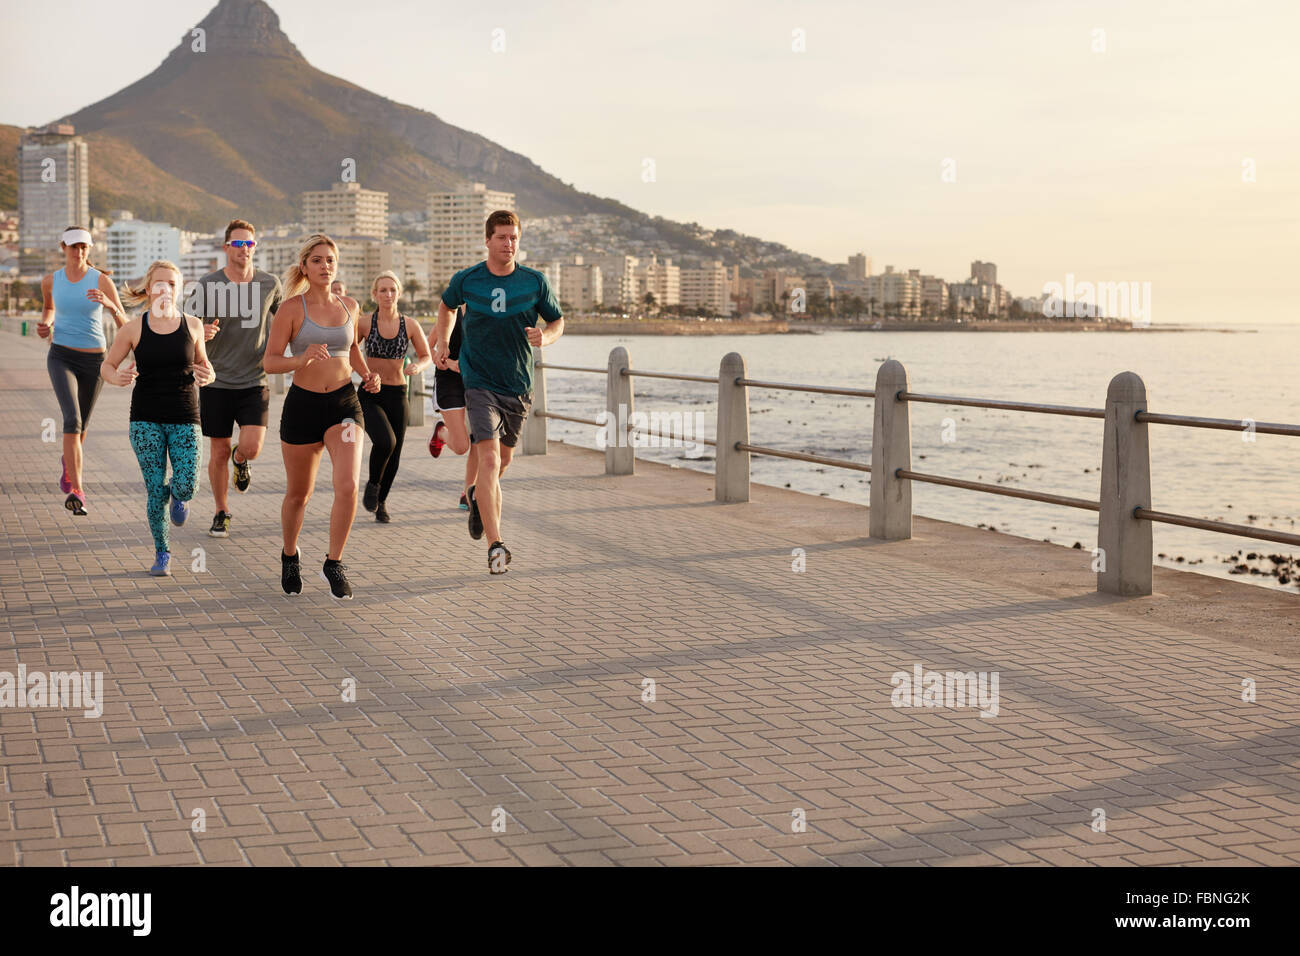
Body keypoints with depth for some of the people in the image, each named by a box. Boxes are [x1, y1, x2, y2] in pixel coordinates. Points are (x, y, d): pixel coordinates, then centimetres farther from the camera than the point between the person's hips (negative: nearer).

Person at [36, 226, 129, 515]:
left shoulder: (102, 280, -8)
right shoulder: (50, 281, 0)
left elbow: (124, 326, -11)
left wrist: (109, 304, -30)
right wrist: (45, 324, 4)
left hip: (94, 360, 1)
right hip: (61, 358, -1)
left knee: (81, 423, 20)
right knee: (72, 419, -23)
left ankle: (69, 462, 56)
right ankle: (77, 492, -29)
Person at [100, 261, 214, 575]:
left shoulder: (192, 325, 2)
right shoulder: (134, 329, -1)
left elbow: (204, 367, 14)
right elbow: (106, 366, 7)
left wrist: (206, 376, -10)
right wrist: (119, 378, -17)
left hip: (184, 419, 0)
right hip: (146, 419, 0)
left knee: (186, 486, -13)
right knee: (155, 490, -1)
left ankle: (177, 496, 26)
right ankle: (162, 553, 17)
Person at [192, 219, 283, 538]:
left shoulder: (269, 284, 0)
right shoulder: (207, 286, -5)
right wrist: (199, 332, -23)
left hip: (255, 381, 1)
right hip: (217, 382, 0)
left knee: (251, 447, -14)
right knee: (219, 452, 6)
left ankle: (240, 460, 25)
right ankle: (222, 514, 25)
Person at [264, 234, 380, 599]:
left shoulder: (349, 305, 6)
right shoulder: (291, 308, -6)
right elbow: (269, 361, -10)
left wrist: (367, 374, 7)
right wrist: (302, 359, -28)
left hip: (344, 404, 2)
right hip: (302, 405, -2)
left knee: (348, 485, -18)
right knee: (298, 493, 11)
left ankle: (334, 564, -3)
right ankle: (290, 557, 38)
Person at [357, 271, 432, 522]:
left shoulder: (410, 325, -1)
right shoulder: (364, 323, -4)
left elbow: (426, 357, 10)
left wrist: (417, 366, -13)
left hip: (397, 396, 3)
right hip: (369, 395, -2)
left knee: (394, 457, 7)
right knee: (384, 442, -27)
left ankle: (382, 501, 35)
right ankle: (373, 485, 3)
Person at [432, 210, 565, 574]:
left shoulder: (535, 282, -3)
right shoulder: (466, 280, -3)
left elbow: (558, 321, 8)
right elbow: (447, 305, 20)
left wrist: (545, 336, -13)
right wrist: (443, 342, 11)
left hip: (518, 385, 3)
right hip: (479, 383, -3)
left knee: (504, 459, 18)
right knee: (489, 459, -17)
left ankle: (477, 494, 52)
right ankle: (496, 546, -20)